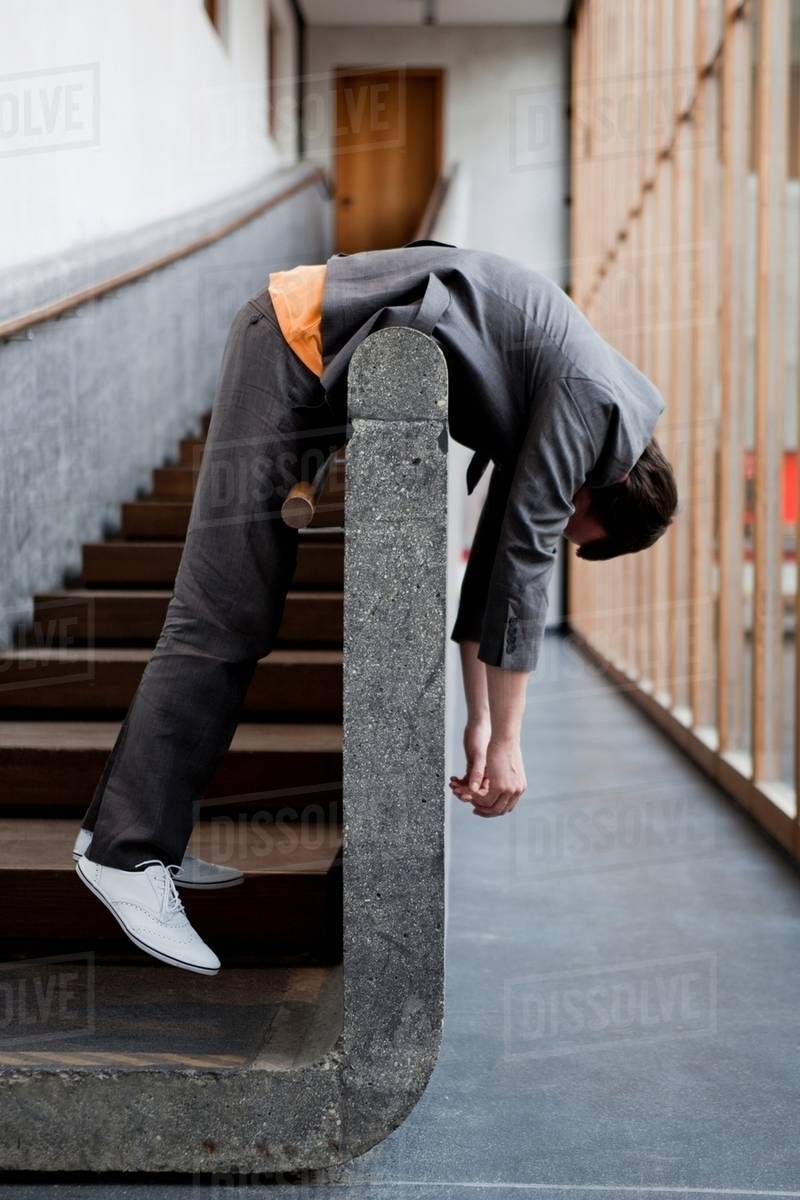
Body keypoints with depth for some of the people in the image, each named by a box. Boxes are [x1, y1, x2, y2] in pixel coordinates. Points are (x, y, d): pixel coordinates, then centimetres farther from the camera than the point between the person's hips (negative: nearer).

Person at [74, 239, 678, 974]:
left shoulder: (576, 394, 16)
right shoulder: (591, 397, -11)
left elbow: (497, 554, 18)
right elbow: (526, 560, -15)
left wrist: (481, 722, 17)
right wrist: (505, 742, -9)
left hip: (297, 340, 10)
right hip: (298, 344, -10)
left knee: (240, 612, 9)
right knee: (223, 617, -11)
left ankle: (142, 827, 14)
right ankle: (128, 850, -7)